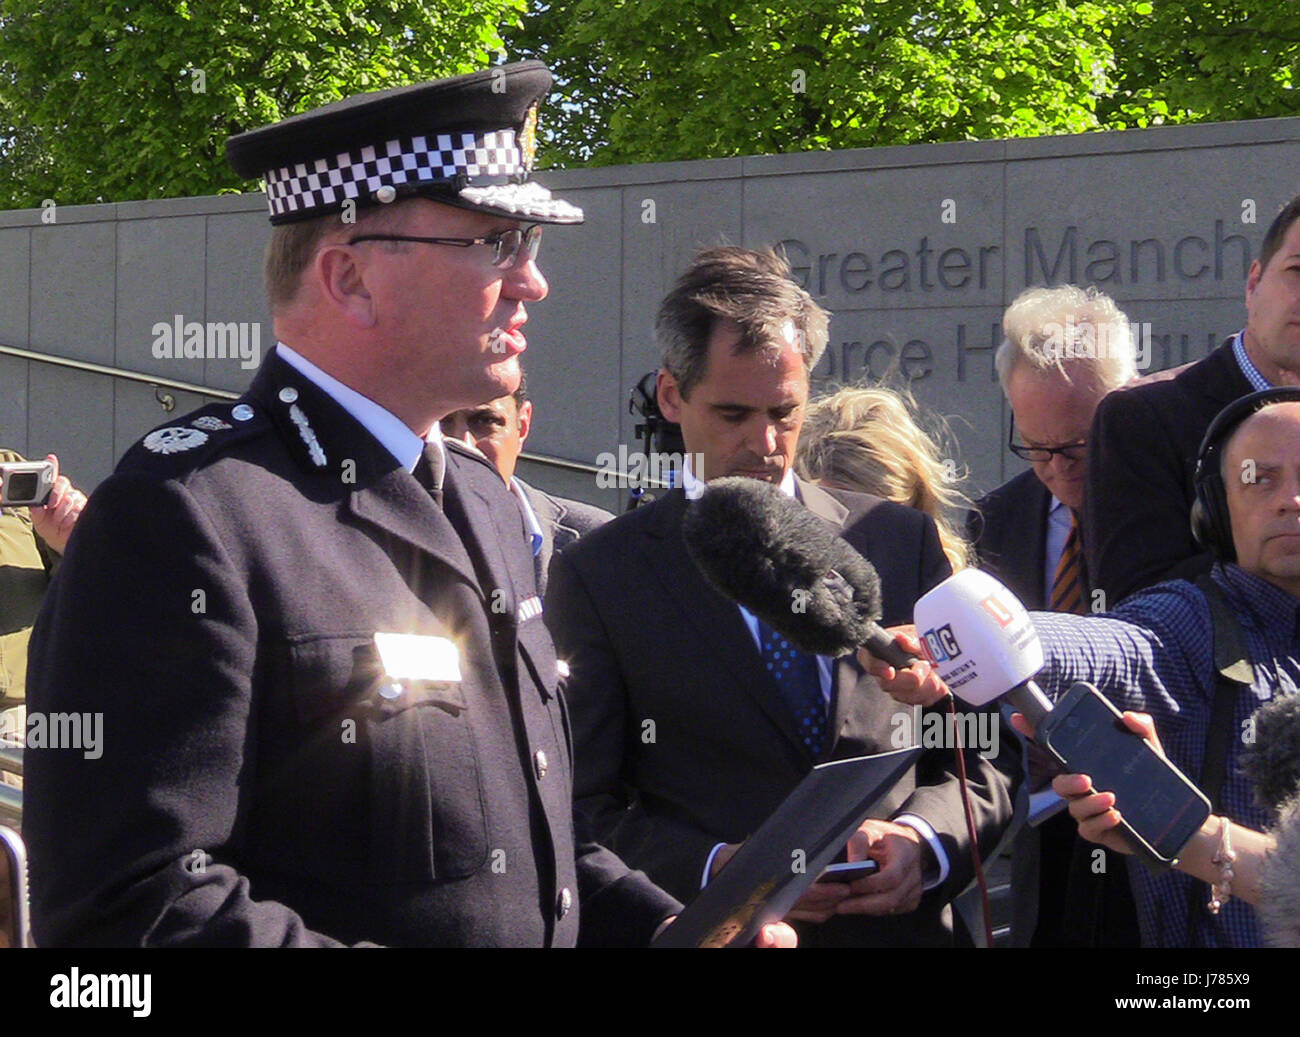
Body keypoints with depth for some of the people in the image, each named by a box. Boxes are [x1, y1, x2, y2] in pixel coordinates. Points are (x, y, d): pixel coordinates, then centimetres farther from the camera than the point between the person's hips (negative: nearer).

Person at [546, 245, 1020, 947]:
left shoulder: (903, 541, 3)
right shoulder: (598, 574, -4)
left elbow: (986, 758, 6)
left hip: (901, 928, 2)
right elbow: (585, 810, -7)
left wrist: (923, 838, -13)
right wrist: (720, 868, -22)